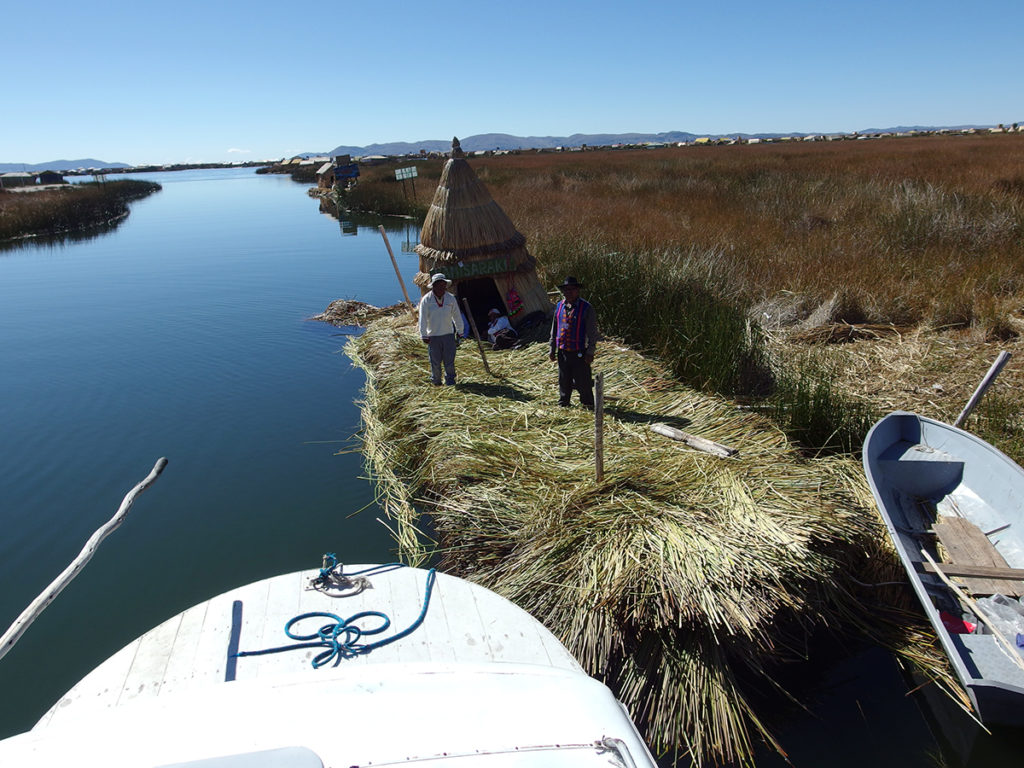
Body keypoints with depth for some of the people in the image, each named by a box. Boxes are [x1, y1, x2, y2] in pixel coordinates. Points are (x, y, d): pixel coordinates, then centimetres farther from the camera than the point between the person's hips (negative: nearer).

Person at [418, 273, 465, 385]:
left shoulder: (451, 298, 1)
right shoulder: (426, 300, -8)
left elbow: (457, 316, 10)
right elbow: (422, 319, -6)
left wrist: (460, 331, 13)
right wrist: (424, 335, -8)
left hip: (448, 334, 2)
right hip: (433, 335, -2)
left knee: (449, 360, 4)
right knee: (435, 361, 6)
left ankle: (450, 380, 21)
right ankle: (436, 381, 24)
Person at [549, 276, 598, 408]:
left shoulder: (586, 308, -7)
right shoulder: (559, 306, 8)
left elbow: (592, 332, -7)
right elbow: (554, 329, 15)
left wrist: (590, 352, -10)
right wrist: (552, 349, 14)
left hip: (579, 352, -4)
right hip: (562, 351, 5)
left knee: (582, 381, 3)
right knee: (564, 381, 15)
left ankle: (588, 404, 21)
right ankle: (563, 403, 31)